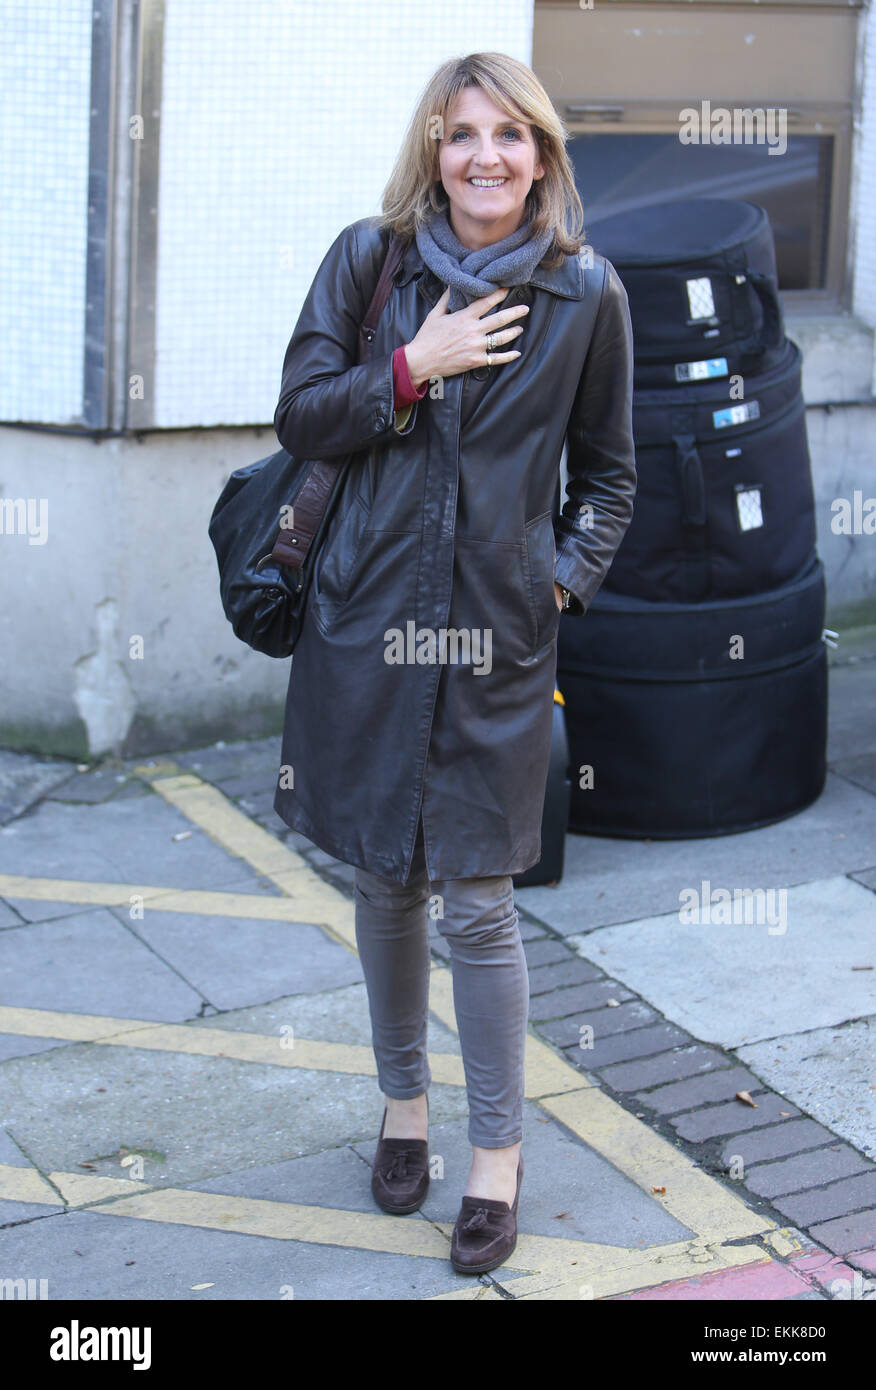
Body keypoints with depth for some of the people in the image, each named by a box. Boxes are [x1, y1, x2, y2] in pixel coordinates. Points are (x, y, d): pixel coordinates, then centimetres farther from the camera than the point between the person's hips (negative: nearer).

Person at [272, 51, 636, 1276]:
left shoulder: (587, 293, 1)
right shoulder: (369, 259, 1)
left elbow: (607, 473, 11)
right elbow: (299, 415, 2)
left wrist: (568, 571, -1)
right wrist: (413, 368, -11)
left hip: (500, 634, -1)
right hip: (368, 620, 2)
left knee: (478, 902, -1)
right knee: (387, 884, 12)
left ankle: (499, 1152, 16)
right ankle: (405, 1104, 34)